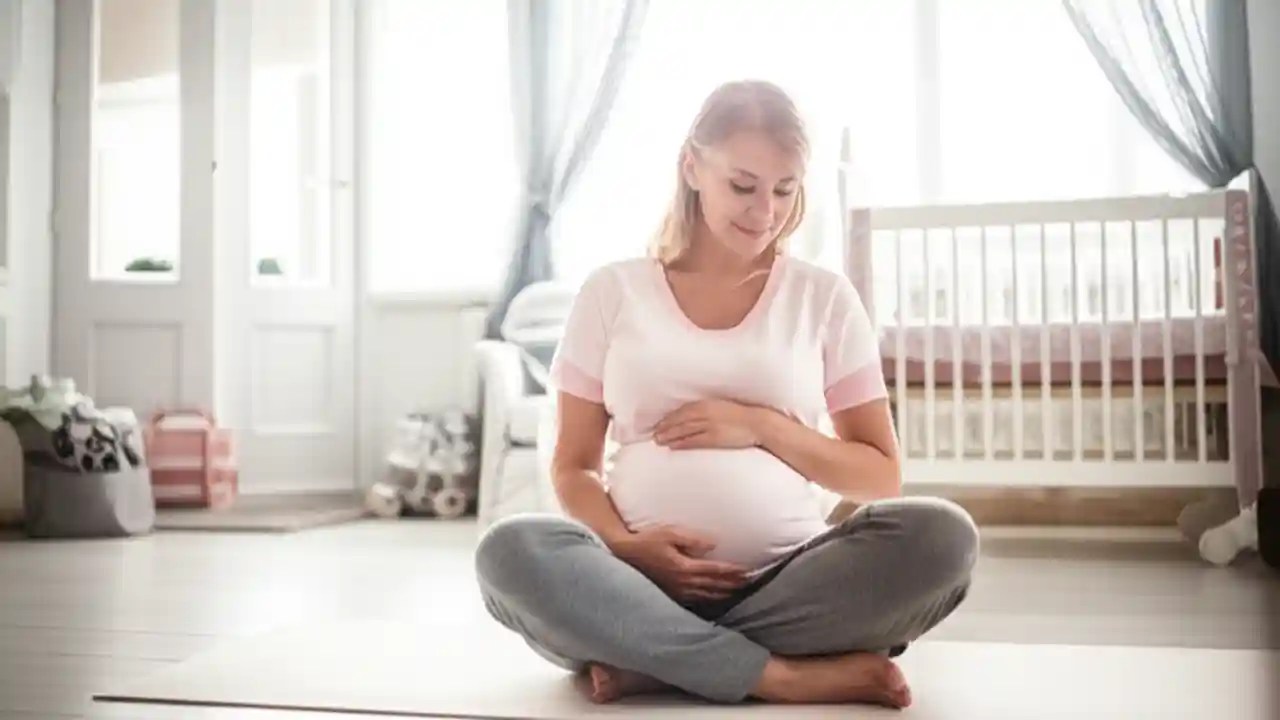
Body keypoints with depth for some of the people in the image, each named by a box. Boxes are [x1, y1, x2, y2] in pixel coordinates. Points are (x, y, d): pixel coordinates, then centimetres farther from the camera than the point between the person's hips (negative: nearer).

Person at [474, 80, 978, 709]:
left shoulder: (824, 296, 10)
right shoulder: (612, 291, 10)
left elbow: (881, 478, 10)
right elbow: (573, 466, 8)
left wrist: (762, 427, -6)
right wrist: (623, 545, -14)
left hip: (786, 583, 1)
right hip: (644, 582, 0)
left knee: (941, 536, -28)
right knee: (512, 551, -31)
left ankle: (646, 661, -21)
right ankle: (786, 676, -24)